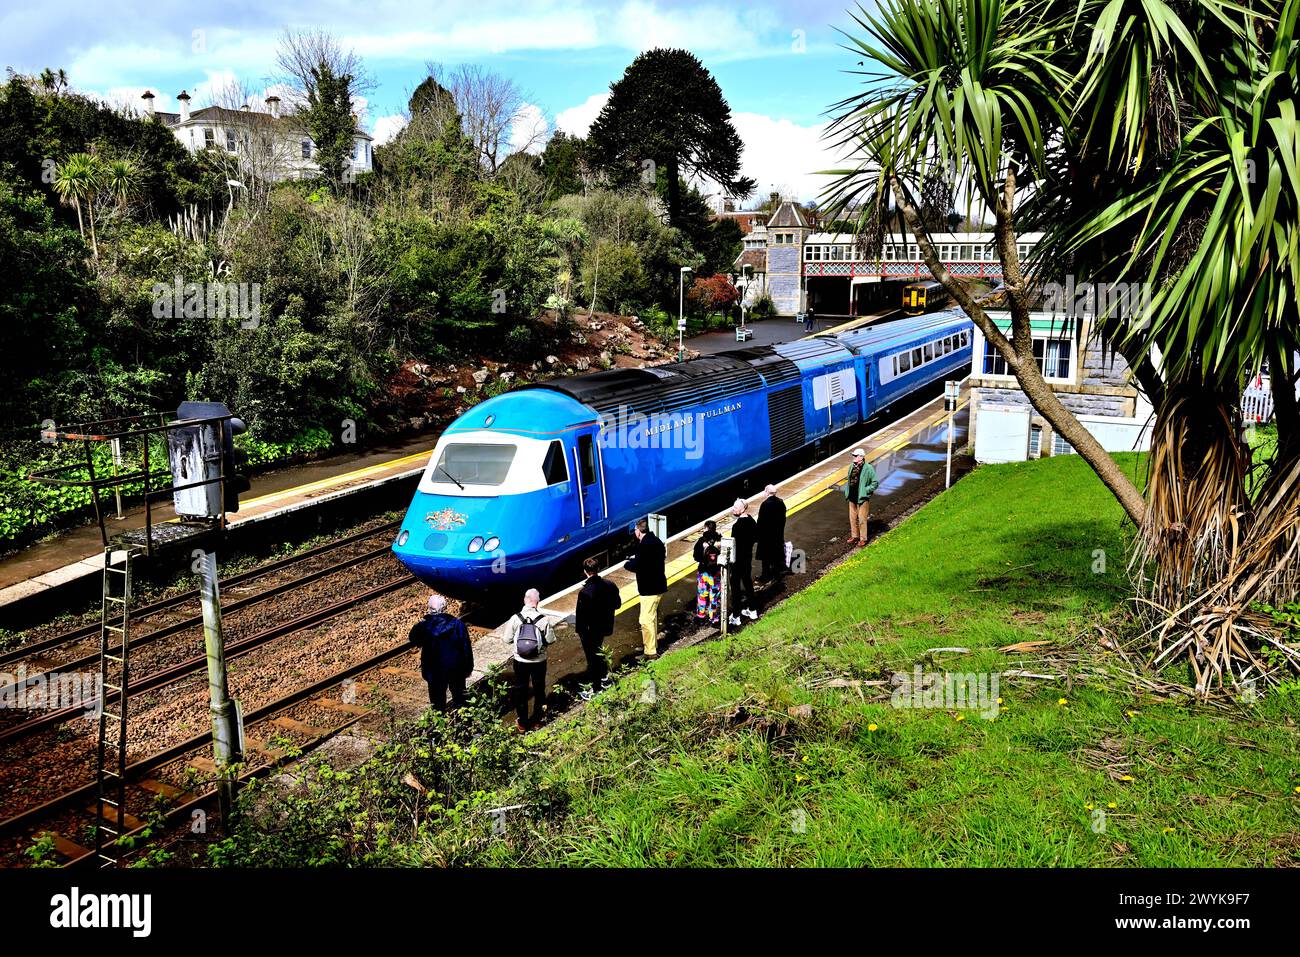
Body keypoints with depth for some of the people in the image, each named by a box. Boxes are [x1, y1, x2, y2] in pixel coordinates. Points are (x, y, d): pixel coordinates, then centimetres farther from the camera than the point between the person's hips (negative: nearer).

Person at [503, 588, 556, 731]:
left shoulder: (515, 619, -15)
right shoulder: (544, 620, -18)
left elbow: (507, 640, -7)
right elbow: (551, 640, -10)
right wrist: (551, 629, 9)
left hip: (520, 661, 1)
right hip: (539, 661, 0)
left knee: (520, 691, 17)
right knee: (539, 689, 20)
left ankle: (522, 722, 26)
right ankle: (537, 719, 33)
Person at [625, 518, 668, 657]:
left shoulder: (644, 545, -22)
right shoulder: (656, 541, 9)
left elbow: (636, 566, -24)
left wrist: (627, 563, -2)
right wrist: (634, 559, 12)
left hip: (649, 588, -10)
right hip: (658, 584, 10)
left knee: (646, 620, -6)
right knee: (652, 617, 23)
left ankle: (650, 652, -4)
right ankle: (653, 644, 36)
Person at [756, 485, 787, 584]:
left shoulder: (765, 504, -20)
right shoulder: (781, 503, -2)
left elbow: (761, 520, -17)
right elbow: (783, 519, 6)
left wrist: (758, 533, -8)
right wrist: (780, 529, 16)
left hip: (766, 533, -6)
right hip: (778, 533, 6)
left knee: (766, 555, 3)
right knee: (777, 553, 18)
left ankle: (765, 576, 6)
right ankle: (776, 573, 28)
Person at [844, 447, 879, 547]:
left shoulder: (868, 468, -14)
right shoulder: (852, 467, 6)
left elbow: (875, 483, -10)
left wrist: (865, 490, -14)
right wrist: (846, 491, 10)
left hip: (862, 498, -7)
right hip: (852, 498, 7)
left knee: (862, 519, 0)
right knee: (853, 518, 15)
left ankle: (863, 538, 12)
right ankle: (854, 536, 29)